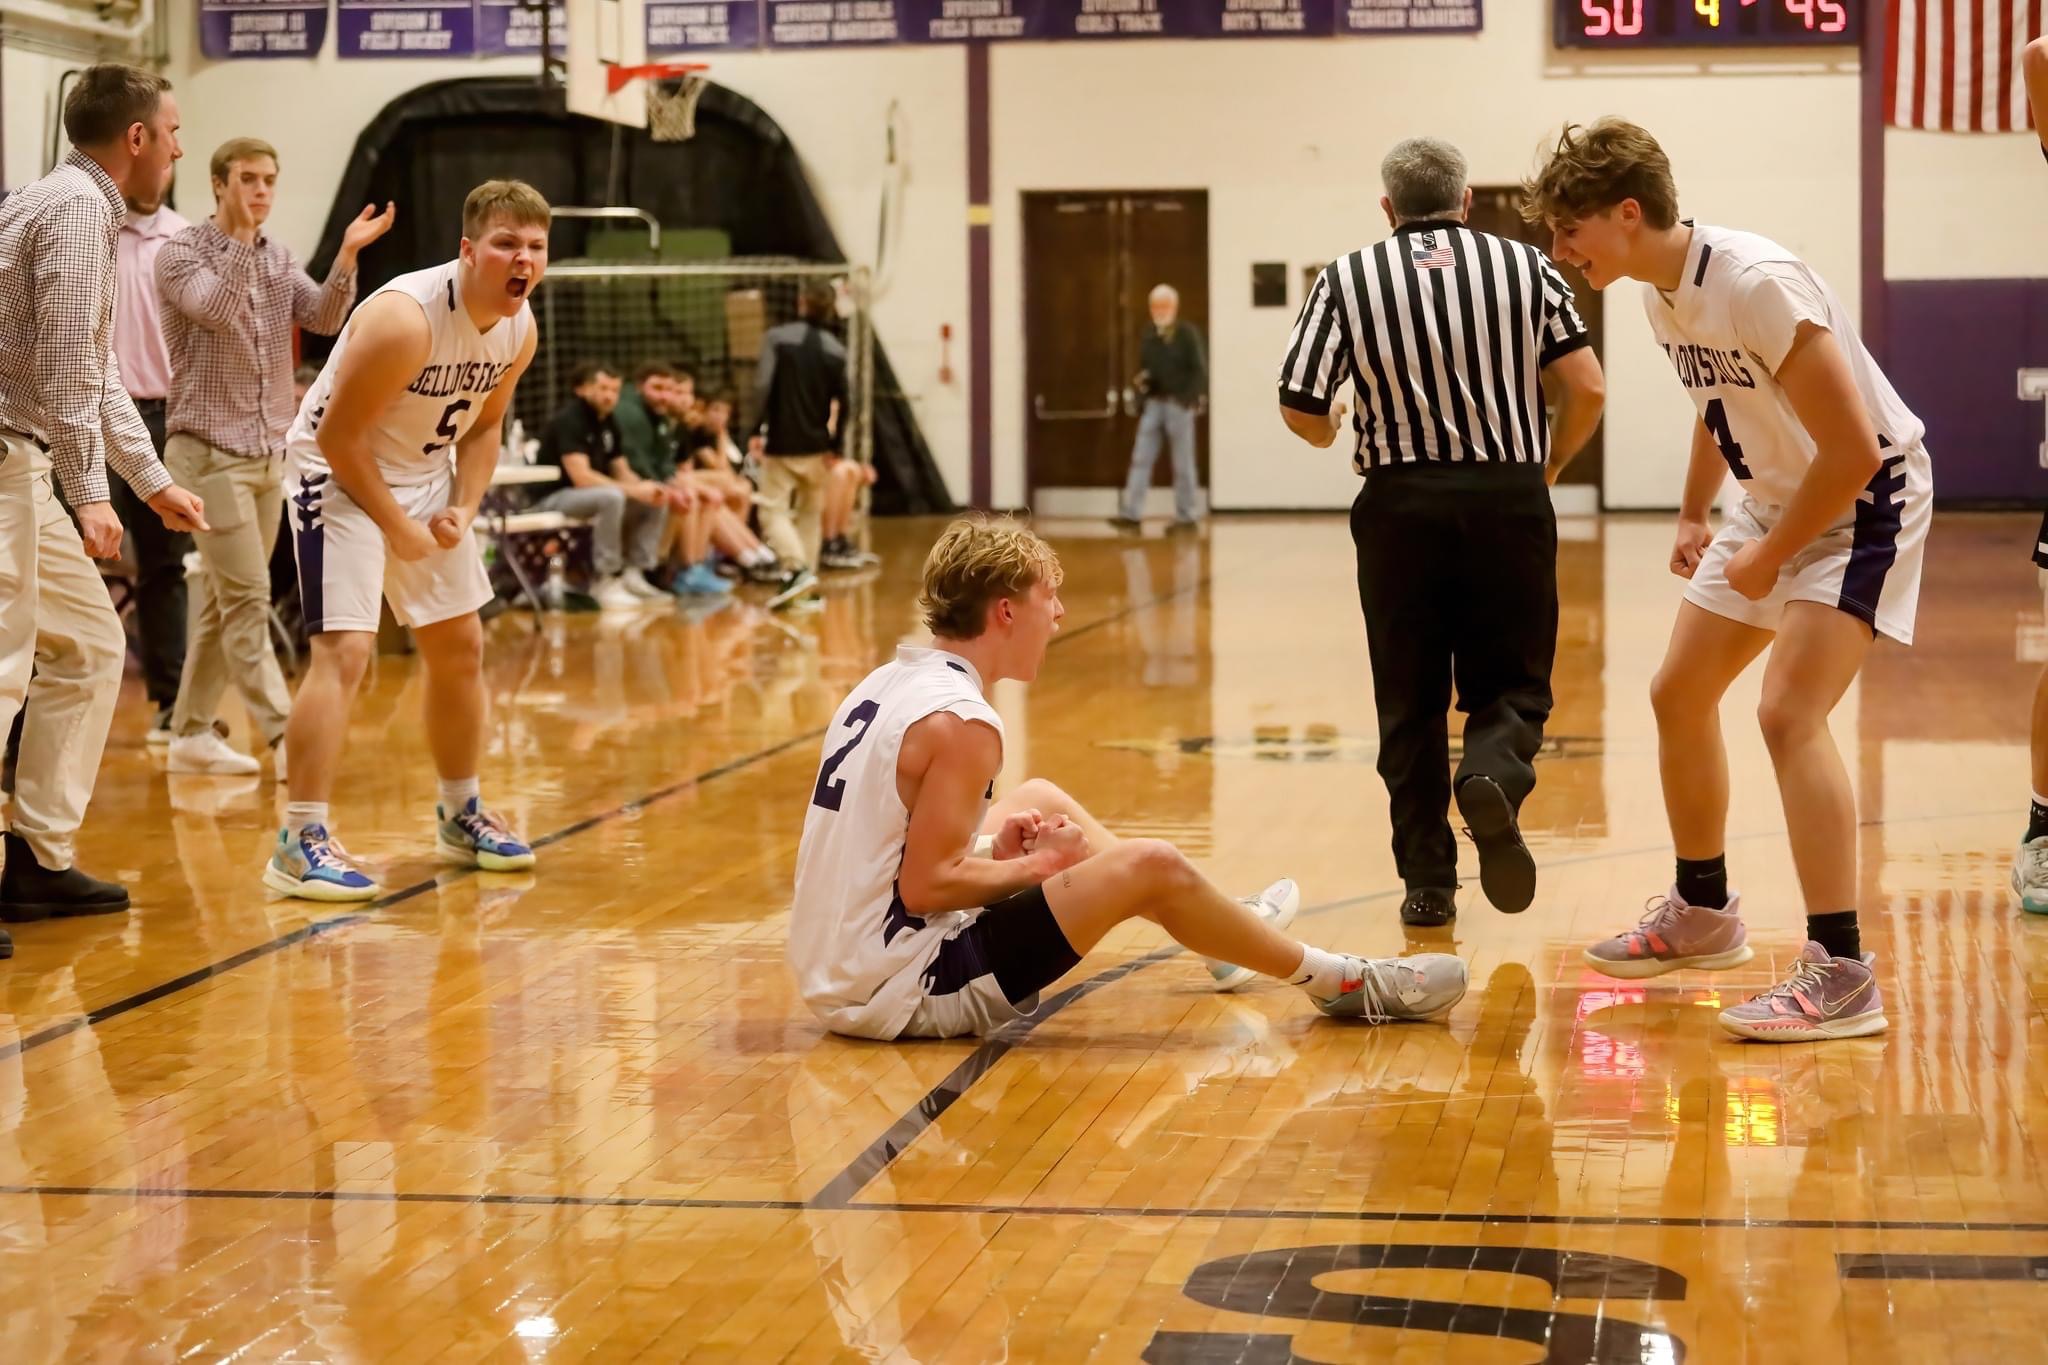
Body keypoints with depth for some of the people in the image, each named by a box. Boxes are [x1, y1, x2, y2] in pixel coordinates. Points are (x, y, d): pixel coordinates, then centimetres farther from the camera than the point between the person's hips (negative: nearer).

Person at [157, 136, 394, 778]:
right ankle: (282, 736, -15)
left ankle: (191, 733, 17)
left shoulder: (278, 257, 11)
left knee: (224, 600, 10)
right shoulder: (181, 253, -6)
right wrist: (240, 234, -28)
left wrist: (347, 255, -18)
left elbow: (325, 317, -4)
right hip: (211, 452, -7)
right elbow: (216, 307, -25)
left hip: (270, 453, 7)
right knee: (246, 598, -11)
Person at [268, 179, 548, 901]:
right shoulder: (406, 318, -30)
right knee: (344, 651, -19)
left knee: (460, 646, 15)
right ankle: (300, 843, -18)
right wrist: (397, 527, -19)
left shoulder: (520, 328, -6)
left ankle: (461, 815, 33)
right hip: (339, 475, -8)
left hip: (425, 476, 8)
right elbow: (338, 435, -25)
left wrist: (463, 510, -6)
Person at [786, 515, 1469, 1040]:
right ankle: (1341, 984, 8)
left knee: (1043, 799, 24)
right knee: (1152, 867, -10)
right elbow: (925, 885, -23)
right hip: (905, 995, -10)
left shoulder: (888, 682, 8)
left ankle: (1221, 927, 36)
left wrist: (995, 847, 6)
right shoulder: (962, 723, -19)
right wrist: (1037, 864, -9)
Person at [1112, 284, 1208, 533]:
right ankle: (1131, 514, 0)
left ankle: (1187, 516, 10)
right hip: (1154, 402, 5)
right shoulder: (1148, 336, 11)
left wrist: (1197, 396, -22)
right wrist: (1141, 379, -1)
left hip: (1179, 403, -5)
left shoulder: (1187, 333, -5)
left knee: (1183, 463, 2)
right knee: (1141, 458, 0)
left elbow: (1199, 368, -10)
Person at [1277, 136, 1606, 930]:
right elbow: (1585, 389, -2)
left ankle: (1428, 881, 10)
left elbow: (1299, 409, -2)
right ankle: (1494, 776, -22)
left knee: (1409, 701, 11)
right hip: (1510, 500, 0)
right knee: (1512, 684, 10)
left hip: (1402, 502, 0)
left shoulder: (1349, 280, 4)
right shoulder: (1526, 268, 6)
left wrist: (1332, 434, 21)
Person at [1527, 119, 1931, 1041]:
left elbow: (1854, 450, -29)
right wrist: (1693, 515, 12)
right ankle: (1701, 912, 32)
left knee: (1787, 710, -23)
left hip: (1865, 500, -9)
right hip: (1775, 498, 10)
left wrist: (1768, 558, -19)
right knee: (1679, 692, 14)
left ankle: (1840, 974, -21)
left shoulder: (1755, 284, -30)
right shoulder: (1660, 293, -2)